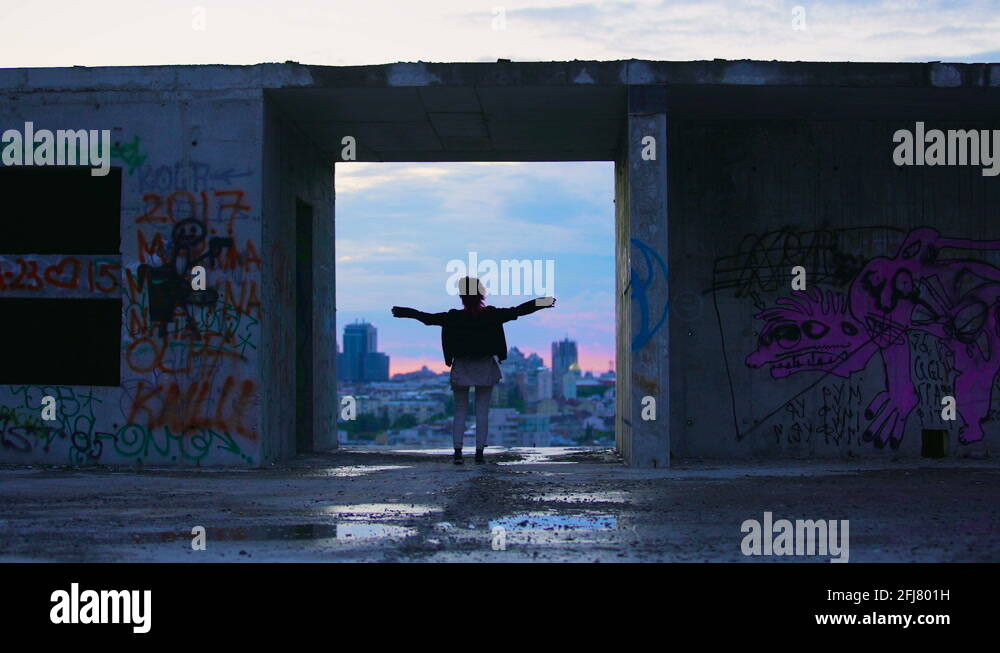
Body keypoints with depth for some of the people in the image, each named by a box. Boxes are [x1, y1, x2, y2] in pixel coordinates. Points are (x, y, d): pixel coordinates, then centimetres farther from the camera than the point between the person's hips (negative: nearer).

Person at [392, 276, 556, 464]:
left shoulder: (453, 317, -8)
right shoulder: (491, 315, -9)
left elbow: (427, 318, -5)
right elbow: (516, 311, -7)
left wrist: (403, 312, 7)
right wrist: (541, 303, 1)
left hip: (461, 369, 0)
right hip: (485, 369, 0)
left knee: (459, 411, 7)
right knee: (482, 412, 4)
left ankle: (457, 452, -2)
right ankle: (479, 453, 1)